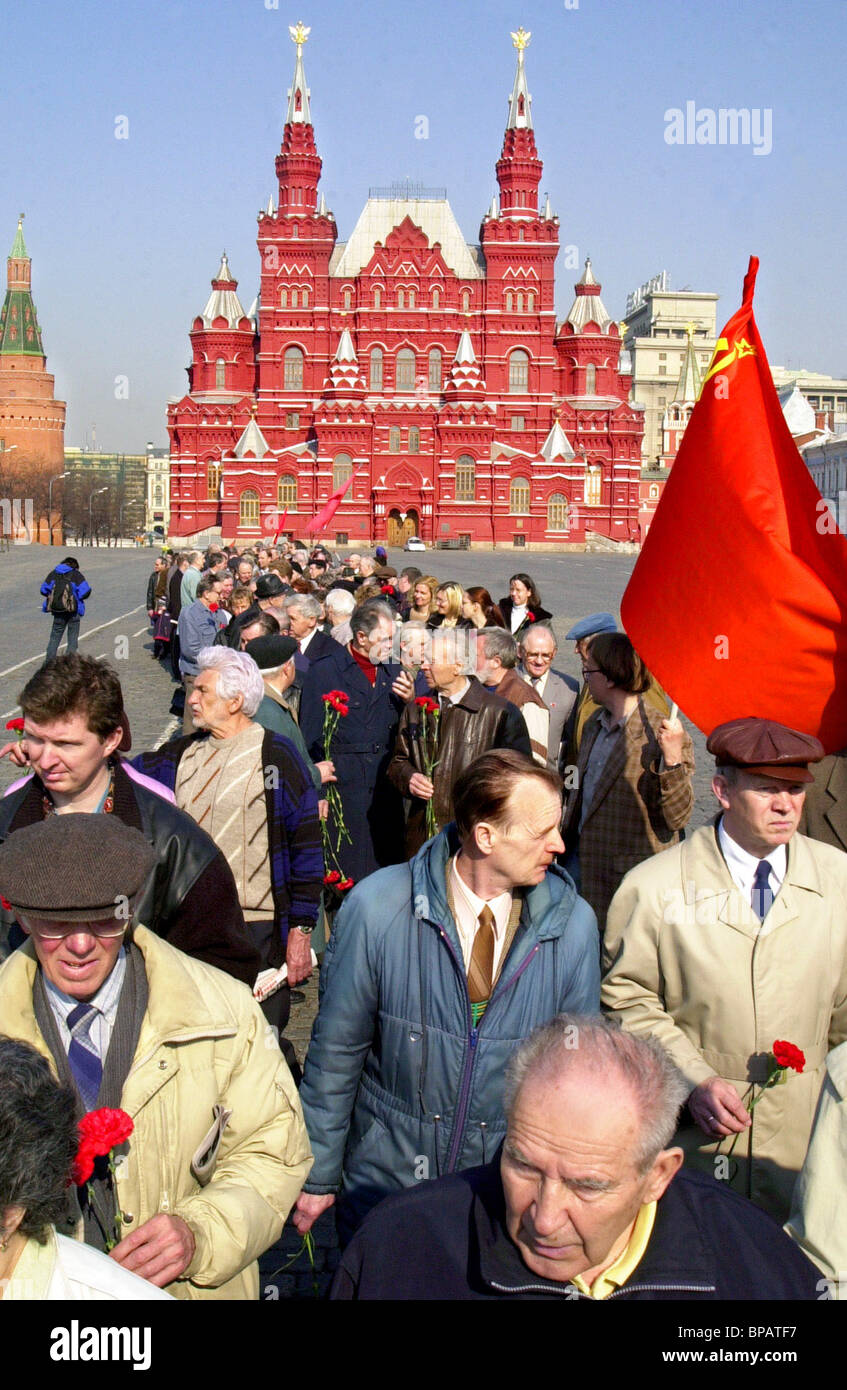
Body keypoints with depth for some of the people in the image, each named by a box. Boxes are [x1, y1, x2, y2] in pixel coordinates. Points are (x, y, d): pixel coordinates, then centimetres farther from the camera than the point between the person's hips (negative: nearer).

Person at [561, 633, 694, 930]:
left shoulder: (660, 736, -18)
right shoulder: (594, 724, 8)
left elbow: (677, 819, -21)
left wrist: (673, 759, -34)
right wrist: (565, 843, 17)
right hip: (580, 859, 7)